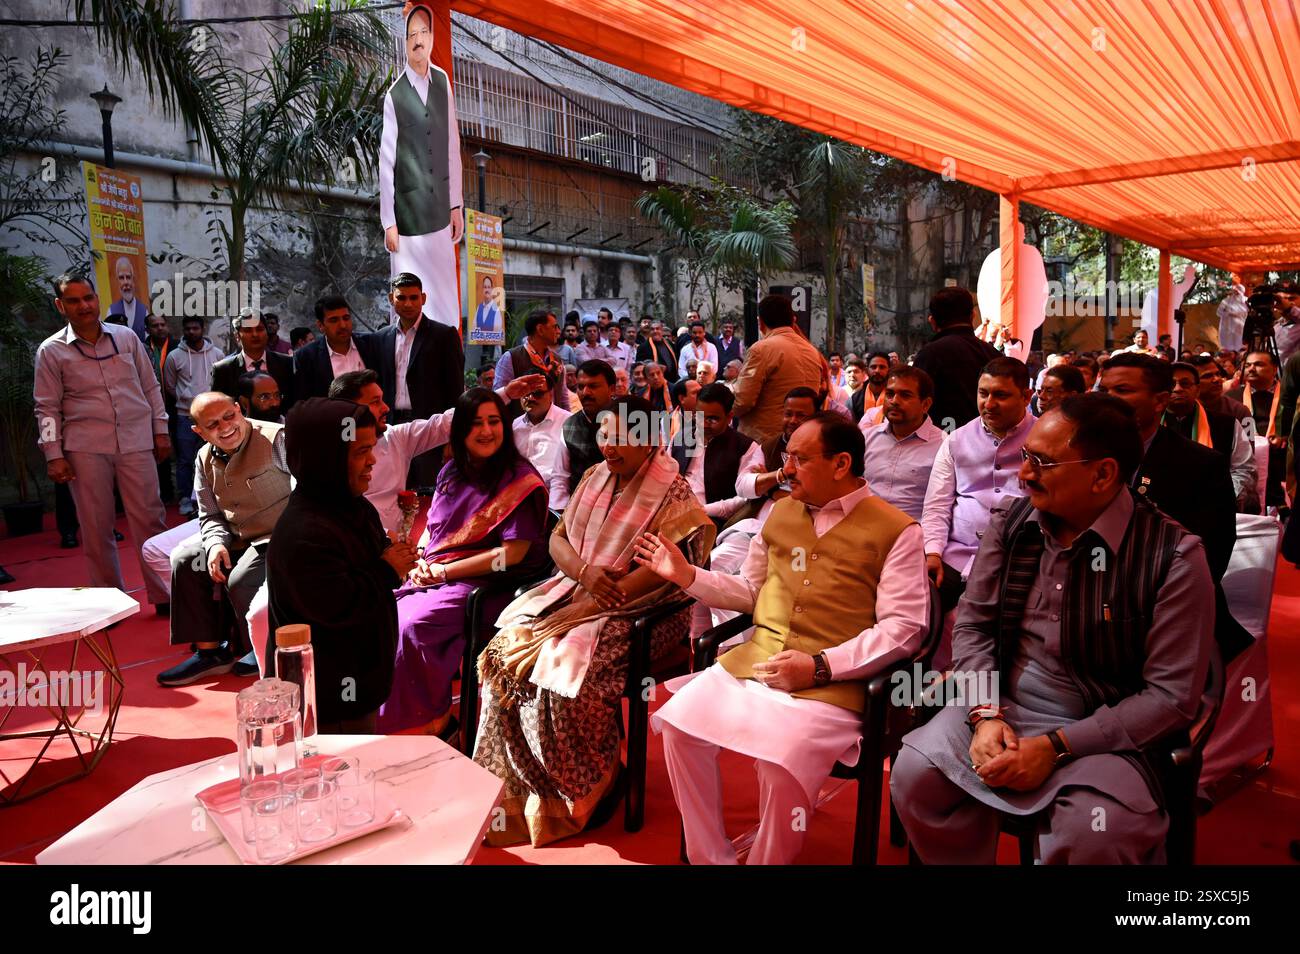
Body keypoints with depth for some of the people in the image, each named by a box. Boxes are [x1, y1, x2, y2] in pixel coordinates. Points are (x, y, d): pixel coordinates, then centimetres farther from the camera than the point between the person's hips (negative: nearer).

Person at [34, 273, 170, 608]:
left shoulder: (126, 337, 7)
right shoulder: (51, 351, 3)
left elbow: (150, 387, 12)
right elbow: (47, 407, 3)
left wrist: (161, 431, 7)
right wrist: (53, 455, -3)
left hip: (136, 442, 1)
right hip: (86, 448, -1)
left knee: (150, 519, 1)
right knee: (96, 527, 4)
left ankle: (164, 594, 8)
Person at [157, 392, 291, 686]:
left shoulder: (276, 438, -15)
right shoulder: (205, 458, 9)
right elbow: (210, 515, 14)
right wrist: (216, 544, -9)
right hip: (237, 538, 8)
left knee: (240, 581, -27)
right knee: (184, 560, 0)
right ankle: (208, 650, 7)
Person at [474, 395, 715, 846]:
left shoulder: (673, 494, -9)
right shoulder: (593, 478, 12)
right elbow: (558, 538, 10)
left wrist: (603, 597, -23)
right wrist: (585, 571, -12)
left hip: (639, 608, -7)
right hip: (575, 587, 7)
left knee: (567, 667, -30)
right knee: (508, 649, -15)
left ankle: (585, 791, -6)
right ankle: (513, 784, -2)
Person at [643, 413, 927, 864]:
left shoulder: (896, 530, -3)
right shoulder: (781, 512, 15)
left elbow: (902, 628, -9)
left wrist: (820, 666, -17)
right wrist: (687, 575, 9)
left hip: (831, 682, -5)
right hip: (753, 661, 6)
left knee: (782, 765, -28)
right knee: (679, 723, -14)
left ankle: (766, 860, 3)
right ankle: (710, 858, 5)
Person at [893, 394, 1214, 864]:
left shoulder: (1174, 556, -13)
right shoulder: (1010, 523, 0)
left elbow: (1171, 695, -13)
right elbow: (973, 624, 5)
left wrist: (1055, 747, -19)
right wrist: (986, 715, -12)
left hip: (1104, 730, -3)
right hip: (1000, 707, 4)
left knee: (1096, 833, -32)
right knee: (914, 774, -19)